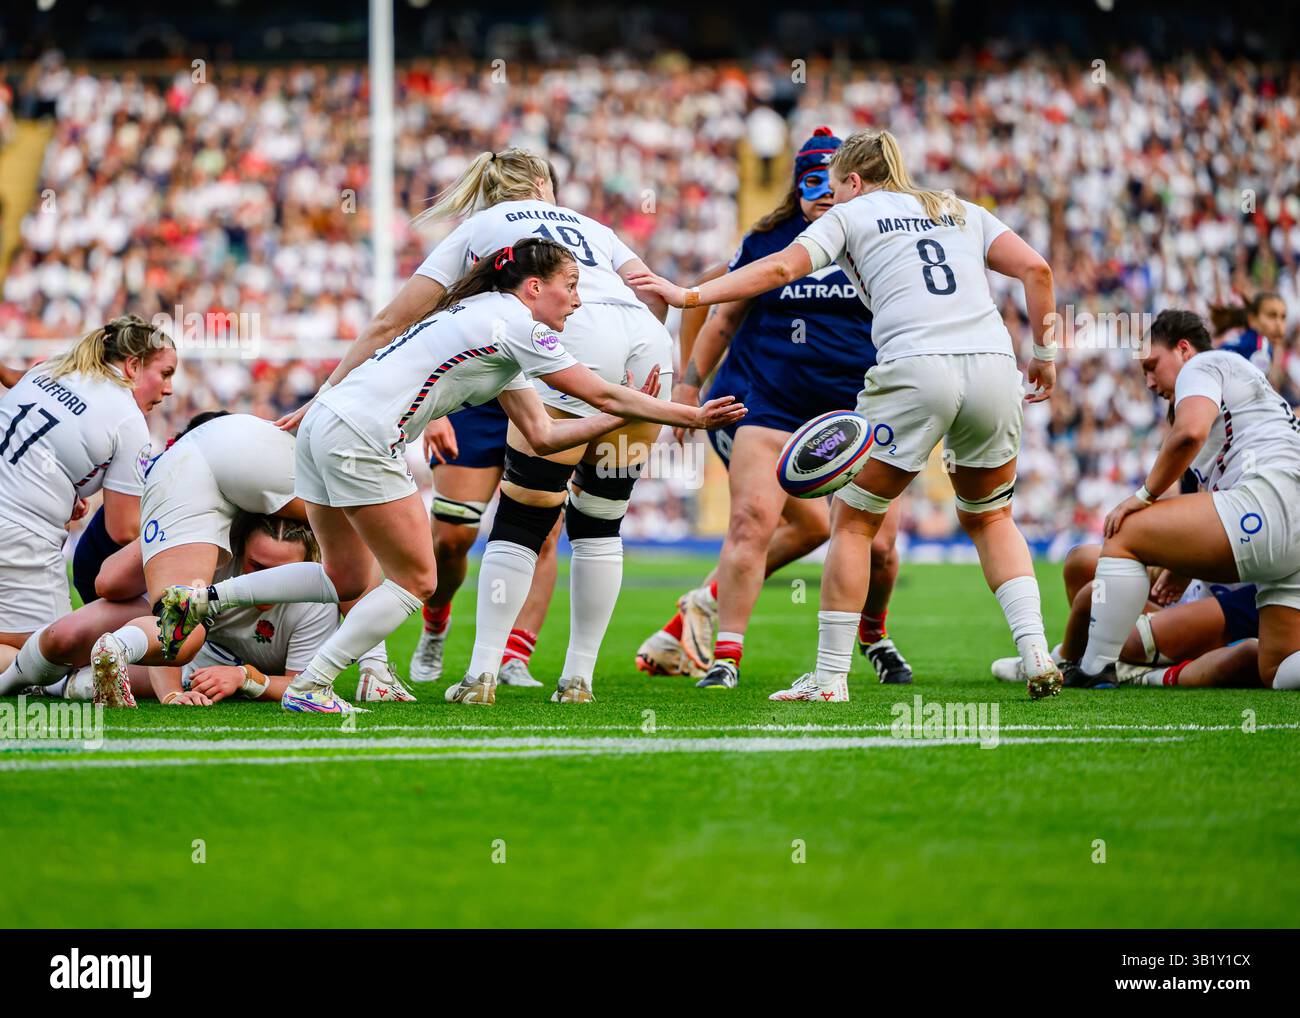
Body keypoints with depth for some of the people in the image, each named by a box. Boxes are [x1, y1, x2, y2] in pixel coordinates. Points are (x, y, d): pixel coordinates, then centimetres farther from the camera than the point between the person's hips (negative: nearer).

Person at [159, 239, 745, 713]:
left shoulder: (491, 324, 22)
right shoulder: (517, 325, -7)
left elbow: (543, 435, 19)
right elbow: (604, 395, -5)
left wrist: (622, 417, 15)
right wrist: (691, 417, 3)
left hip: (328, 421, 10)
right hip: (360, 439, -10)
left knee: (345, 579, 19)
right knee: (416, 582, 0)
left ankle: (200, 601, 14)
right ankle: (309, 688, 0)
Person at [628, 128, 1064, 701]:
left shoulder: (852, 213, 15)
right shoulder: (963, 213, 25)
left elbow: (779, 268, 4)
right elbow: (1035, 269, 14)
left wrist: (689, 296, 5)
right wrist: (1044, 353, 20)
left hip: (914, 369, -4)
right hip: (993, 364, 4)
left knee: (853, 522, 10)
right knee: (989, 519, 22)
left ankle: (830, 676, 8)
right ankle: (1036, 653, 5)